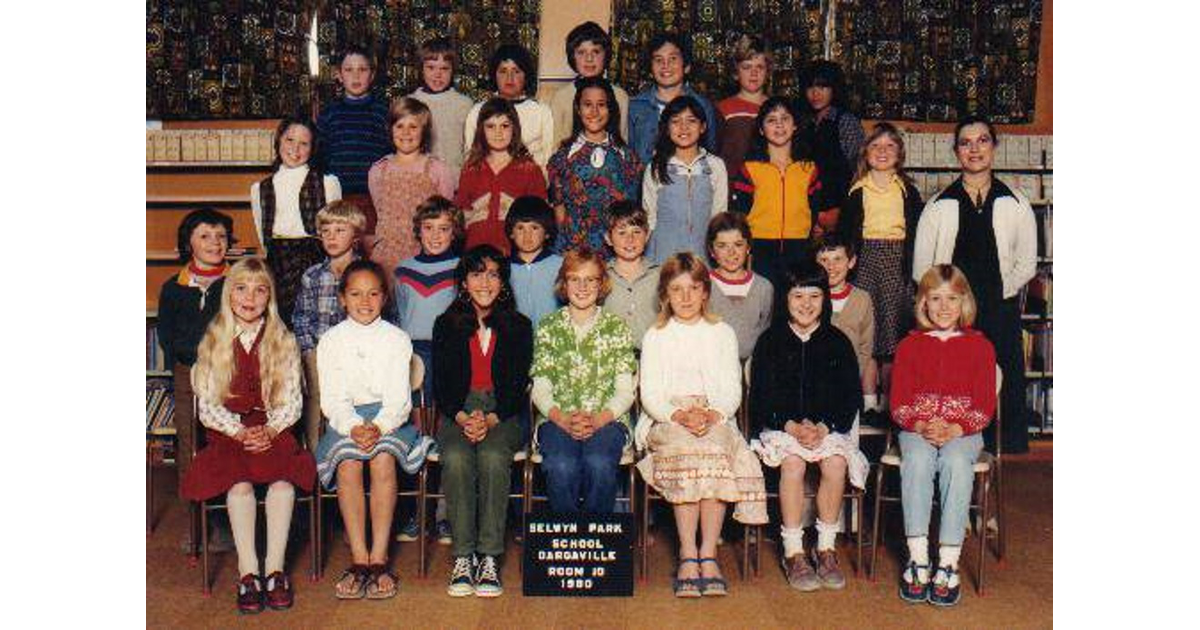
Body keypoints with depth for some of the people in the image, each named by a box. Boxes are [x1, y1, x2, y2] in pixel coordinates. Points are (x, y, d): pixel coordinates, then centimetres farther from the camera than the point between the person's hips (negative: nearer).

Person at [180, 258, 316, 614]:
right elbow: (207, 407, 3)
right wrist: (240, 432, -14)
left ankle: (275, 569, -26)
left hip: (274, 431, 0)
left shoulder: (283, 342, 10)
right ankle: (248, 573, -27)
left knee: (283, 477, -32)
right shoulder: (212, 344, 9)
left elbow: (292, 402, 5)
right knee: (239, 481, -32)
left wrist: (269, 430, -14)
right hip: (227, 433, 0)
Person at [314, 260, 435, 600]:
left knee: (383, 458, -31)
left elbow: (399, 397, -2)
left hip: (389, 417, -1)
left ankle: (379, 558, -26)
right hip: (345, 419, 1)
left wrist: (379, 426, -21)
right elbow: (332, 399, 0)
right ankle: (359, 559, -24)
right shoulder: (331, 341, 9)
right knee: (348, 462, -30)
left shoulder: (396, 338, 7)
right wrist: (354, 427, -19)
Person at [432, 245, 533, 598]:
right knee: (456, 458, -32)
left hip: (504, 414, -1)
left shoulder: (518, 327, 9)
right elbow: (440, 386, 6)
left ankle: (489, 558, -29)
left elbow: (519, 386, 3)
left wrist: (491, 420, -15)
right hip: (457, 413, 1)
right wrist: (463, 418, -14)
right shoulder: (447, 325, 11)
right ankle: (463, 556, -26)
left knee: (493, 457, -33)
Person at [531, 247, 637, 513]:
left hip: (606, 420, 0)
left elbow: (626, 391, 4)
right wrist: (562, 419, -14)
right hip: (558, 420, 0)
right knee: (562, 467, -31)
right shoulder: (548, 327, 12)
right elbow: (540, 389, 5)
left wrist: (598, 420, -15)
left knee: (599, 464, -32)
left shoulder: (617, 328, 11)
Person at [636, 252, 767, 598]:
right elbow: (649, 393, 4)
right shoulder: (655, 337, 15)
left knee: (714, 451, -34)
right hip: (667, 420, 0)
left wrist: (713, 415, -15)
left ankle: (708, 553, -31)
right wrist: (680, 416, -16)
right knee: (687, 450, -34)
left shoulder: (722, 333, 17)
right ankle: (688, 554, -33)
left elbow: (732, 390, 7)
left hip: (716, 419, 1)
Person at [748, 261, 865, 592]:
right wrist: (793, 427, -14)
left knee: (836, 463, -29)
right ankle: (793, 553, -20)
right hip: (780, 425, -1)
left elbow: (851, 398, 6)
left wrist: (823, 428, -12)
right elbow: (761, 398, 2)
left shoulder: (837, 342, 9)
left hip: (830, 426, 1)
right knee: (793, 463, -30)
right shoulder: (770, 341, 7)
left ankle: (826, 549, -13)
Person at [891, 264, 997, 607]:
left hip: (964, 430, 0)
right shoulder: (910, 345, 9)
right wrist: (922, 426, -16)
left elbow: (985, 405, 2)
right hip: (917, 428, 1)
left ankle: (948, 565, -32)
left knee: (956, 461, -34)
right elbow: (898, 403, 5)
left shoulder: (980, 345, 7)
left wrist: (953, 430, -16)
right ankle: (917, 561, -31)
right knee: (918, 458, -33)